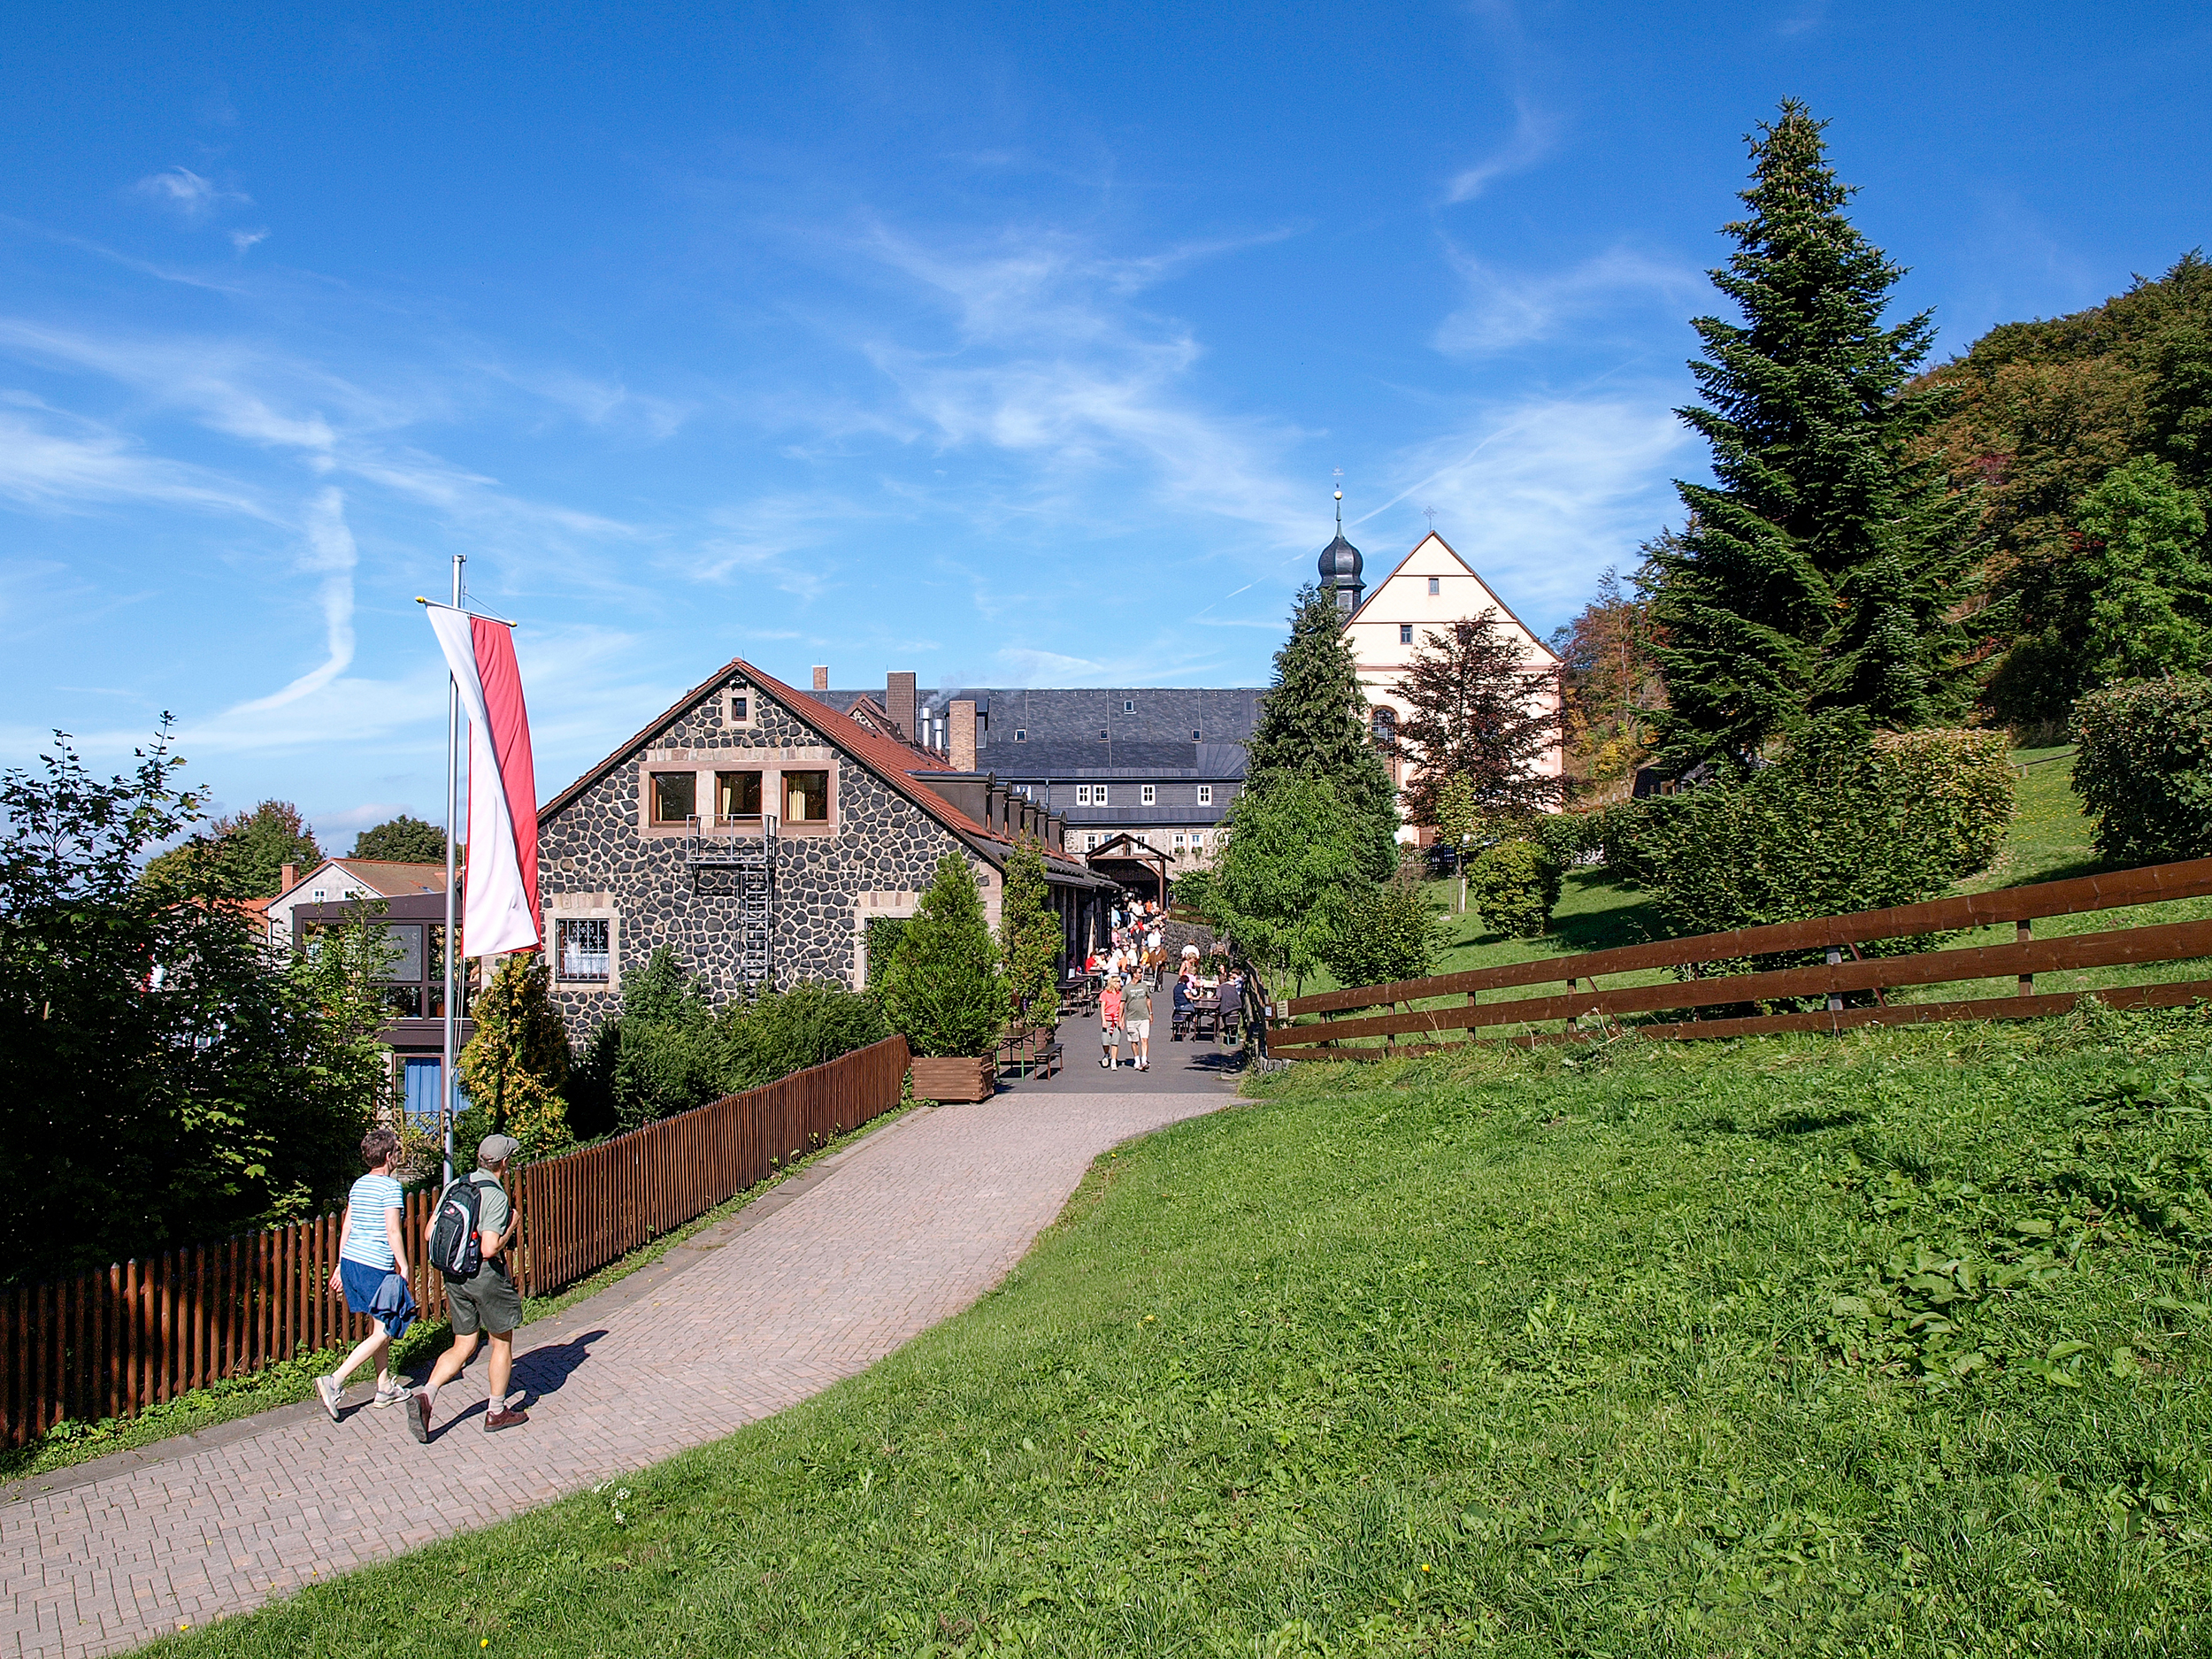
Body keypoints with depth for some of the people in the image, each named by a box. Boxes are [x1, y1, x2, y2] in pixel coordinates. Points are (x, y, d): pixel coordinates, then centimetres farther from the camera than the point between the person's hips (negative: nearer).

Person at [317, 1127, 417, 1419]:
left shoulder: (359, 1184, 11)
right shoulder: (391, 1187, -13)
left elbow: (347, 1226, 13)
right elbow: (393, 1231, -16)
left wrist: (341, 1265, 18)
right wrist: (404, 1267, -7)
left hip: (351, 1261, 8)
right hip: (377, 1267, -8)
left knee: (378, 1327, 17)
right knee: (382, 1333, 1)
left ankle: (385, 1388, 24)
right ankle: (334, 1382, -9)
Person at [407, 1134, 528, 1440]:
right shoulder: (495, 1195, -19)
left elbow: (429, 1235, 6)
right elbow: (489, 1249, -27)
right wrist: (512, 1228, -10)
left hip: (454, 1274, 7)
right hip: (486, 1276, -7)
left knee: (463, 1346, 16)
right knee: (502, 1343, 12)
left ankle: (426, 1396, -4)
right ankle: (497, 1412, 21)